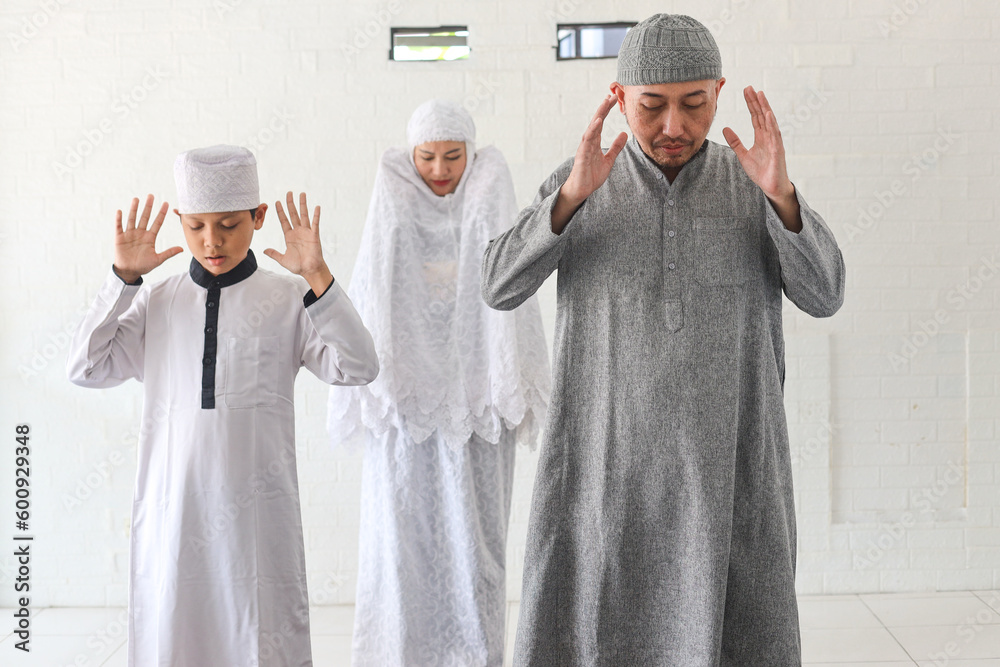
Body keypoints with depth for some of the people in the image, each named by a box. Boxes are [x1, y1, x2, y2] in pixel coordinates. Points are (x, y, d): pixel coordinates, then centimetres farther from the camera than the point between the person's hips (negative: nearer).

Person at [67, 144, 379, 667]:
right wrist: (123, 278, -5)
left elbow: (356, 367, -9)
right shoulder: (156, 302, 8)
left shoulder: (287, 301, 1)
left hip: (256, 507, -2)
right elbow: (86, 368, 1)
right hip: (170, 505, 2)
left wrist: (316, 276, -17)